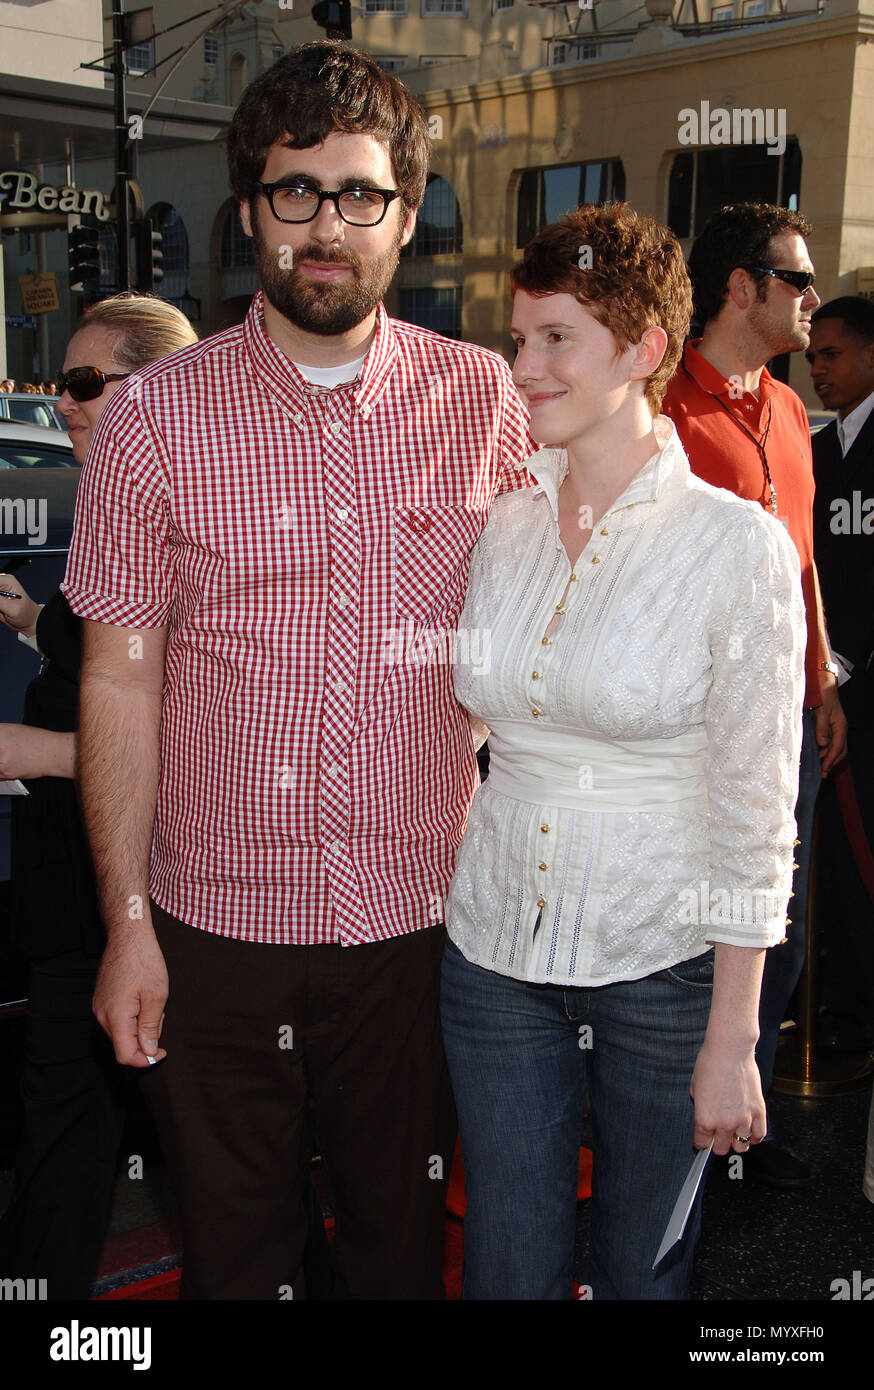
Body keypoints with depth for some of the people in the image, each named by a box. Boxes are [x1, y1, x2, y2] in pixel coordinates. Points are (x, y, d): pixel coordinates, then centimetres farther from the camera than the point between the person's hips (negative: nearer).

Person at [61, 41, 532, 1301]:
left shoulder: (486, 403, -2)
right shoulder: (154, 420, -5)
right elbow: (119, 680, -3)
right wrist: (126, 921, -4)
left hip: (420, 914, 1)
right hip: (215, 923, 0)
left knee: (404, 1229, 18)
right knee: (231, 1239, 17)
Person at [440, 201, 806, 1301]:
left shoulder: (740, 548, -13)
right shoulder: (501, 526, 1)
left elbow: (754, 817, -12)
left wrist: (731, 1043, -10)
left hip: (665, 963, -4)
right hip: (495, 950, 4)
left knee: (643, 1266, 16)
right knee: (505, 1265, 15)